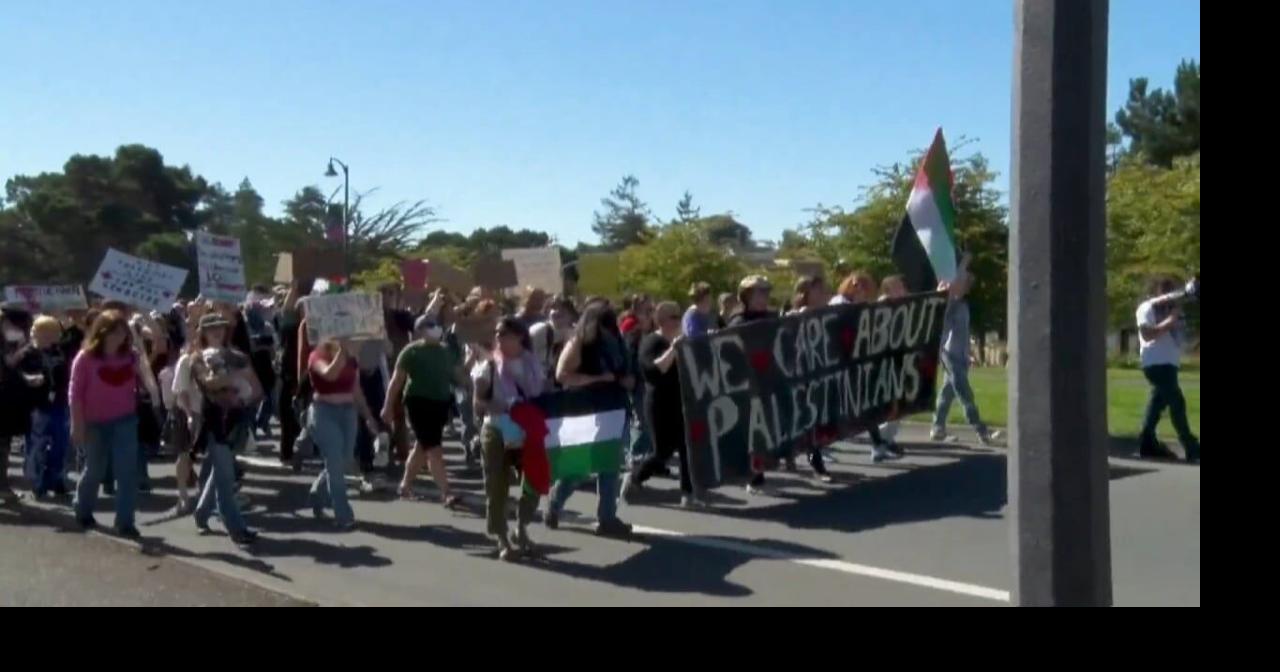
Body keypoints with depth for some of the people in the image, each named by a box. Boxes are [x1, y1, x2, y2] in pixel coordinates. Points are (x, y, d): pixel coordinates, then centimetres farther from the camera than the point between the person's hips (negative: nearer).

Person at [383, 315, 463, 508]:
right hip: (419, 402, -6)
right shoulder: (411, 351, -5)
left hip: (440, 403, 6)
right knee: (434, 448, -10)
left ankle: (406, 485, 31)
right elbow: (397, 380, -3)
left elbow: (459, 378, 14)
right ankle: (446, 493, -12)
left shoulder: (447, 352, 11)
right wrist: (388, 407, -5)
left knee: (422, 446, 15)